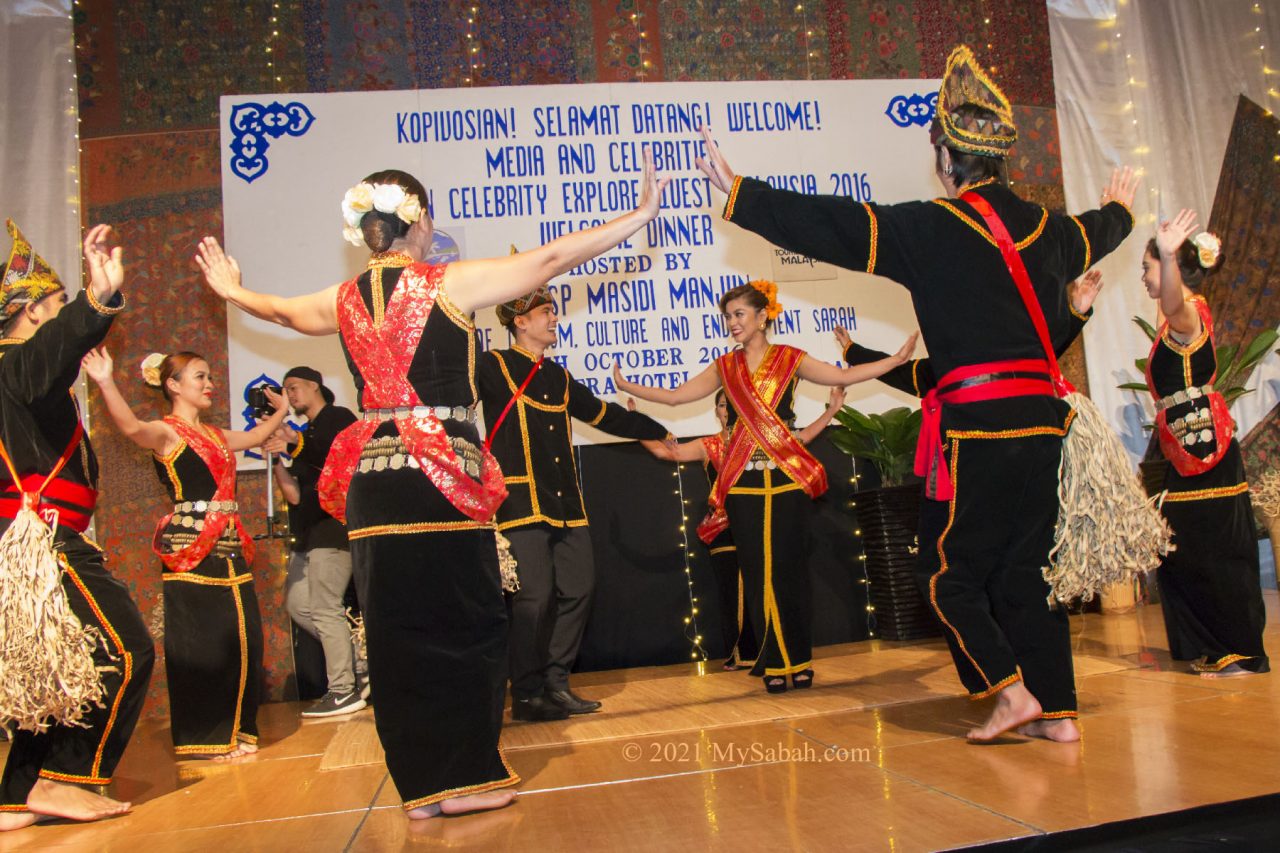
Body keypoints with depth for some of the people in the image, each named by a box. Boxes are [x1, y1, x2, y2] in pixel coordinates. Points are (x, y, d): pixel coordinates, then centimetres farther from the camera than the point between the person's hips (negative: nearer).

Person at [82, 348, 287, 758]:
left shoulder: (216, 435, 19)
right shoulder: (166, 433, -4)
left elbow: (255, 437, 38)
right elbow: (130, 426, -26)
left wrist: (281, 411, 47)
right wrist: (106, 383, -41)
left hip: (228, 547, 8)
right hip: (190, 549, -7)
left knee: (242, 638, 7)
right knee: (199, 642, -3)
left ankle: (233, 729, 20)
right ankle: (204, 737, 9)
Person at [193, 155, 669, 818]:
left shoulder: (344, 300, 11)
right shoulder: (451, 284, -4)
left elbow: (282, 311, 31)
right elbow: (552, 259, -3)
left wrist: (232, 290, 54)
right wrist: (640, 215, 3)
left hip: (371, 482, 6)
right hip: (441, 477, -5)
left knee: (394, 631, 10)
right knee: (465, 625, 5)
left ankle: (419, 784, 20)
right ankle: (463, 777, 10)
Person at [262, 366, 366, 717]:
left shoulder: (339, 418, 0)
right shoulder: (304, 435, 19)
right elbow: (294, 495, 12)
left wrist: (298, 443, -16)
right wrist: (277, 458, -1)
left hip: (333, 527, -9)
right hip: (308, 533, 9)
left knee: (325, 609, -8)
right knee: (298, 604, 10)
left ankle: (344, 691, 1)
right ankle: (358, 665, 17)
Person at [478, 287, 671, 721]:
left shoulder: (559, 377, 20)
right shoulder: (492, 367, 1)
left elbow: (605, 415, 30)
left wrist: (660, 432, 34)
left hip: (566, 502, 7)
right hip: (521, 502, -7)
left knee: (577, 589, 5)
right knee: (534, 596, -9)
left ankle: (555, 685, 19)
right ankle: (526, 695, 6)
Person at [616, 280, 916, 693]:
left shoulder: (791, 360, 5)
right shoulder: (725, 368, 12)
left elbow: (844, 376, 2)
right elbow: (676, 395, 14)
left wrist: (897, 358, -4)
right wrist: (627, 386, 12)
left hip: (786, 479, -2)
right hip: (742, 484, 2)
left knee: (788, 571, 0)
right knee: (757, 574, 3)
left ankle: (798, 660, 12)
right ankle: (773, 663, 13)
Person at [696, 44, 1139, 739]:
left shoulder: (932, 228, -10)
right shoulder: (1047, 229, 11)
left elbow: (830, 225, -9)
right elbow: (1096, 234, 35)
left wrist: (738, 192, -1)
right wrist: (1119, 207, 60)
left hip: (981, 426, -7)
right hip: (1044, 421, 7)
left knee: (957, 576, 8)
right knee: (1027, 569, 15)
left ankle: (1010, 688, 0)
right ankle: (1056, 710, 20)